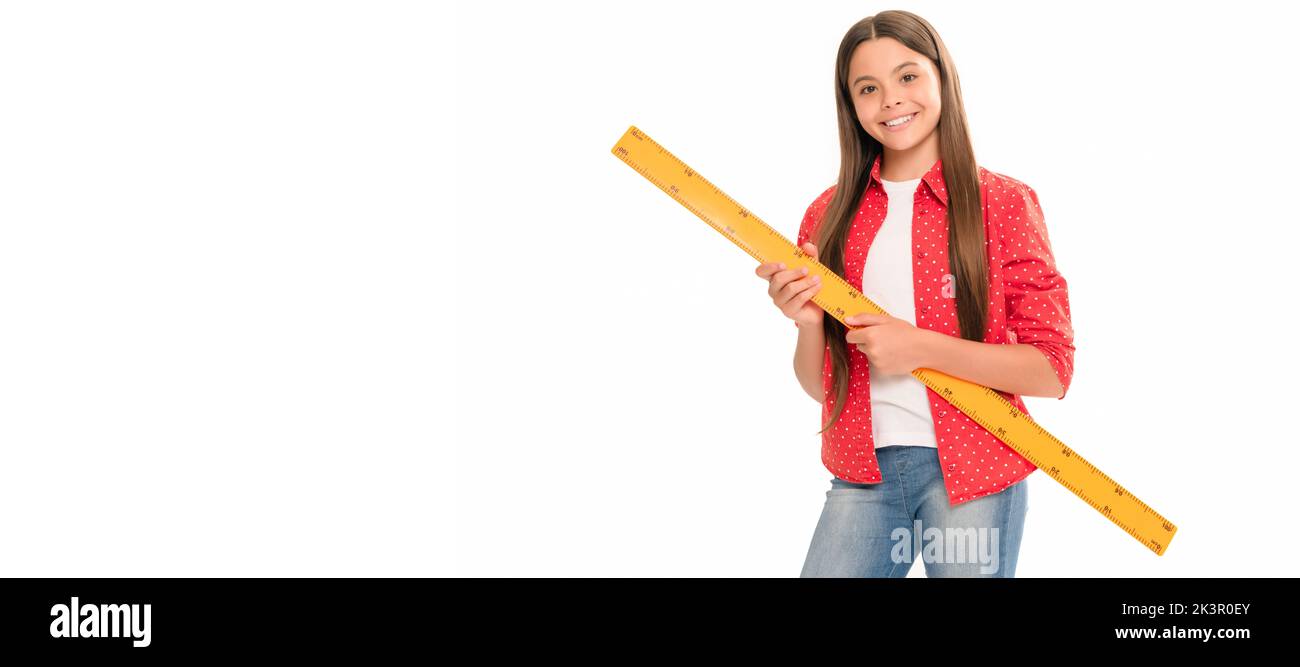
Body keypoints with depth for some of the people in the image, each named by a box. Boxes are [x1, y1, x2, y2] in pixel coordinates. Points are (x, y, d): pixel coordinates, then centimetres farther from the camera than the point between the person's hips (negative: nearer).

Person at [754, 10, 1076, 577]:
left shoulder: (1002, 202, -3)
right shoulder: (830, 216, 7)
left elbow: (1052, 369, -8)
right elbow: (820, 385, 12)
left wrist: (919, 347, -17)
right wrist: (808, 323, -9)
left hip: (973, 473, -3)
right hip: (863, 472, 3)